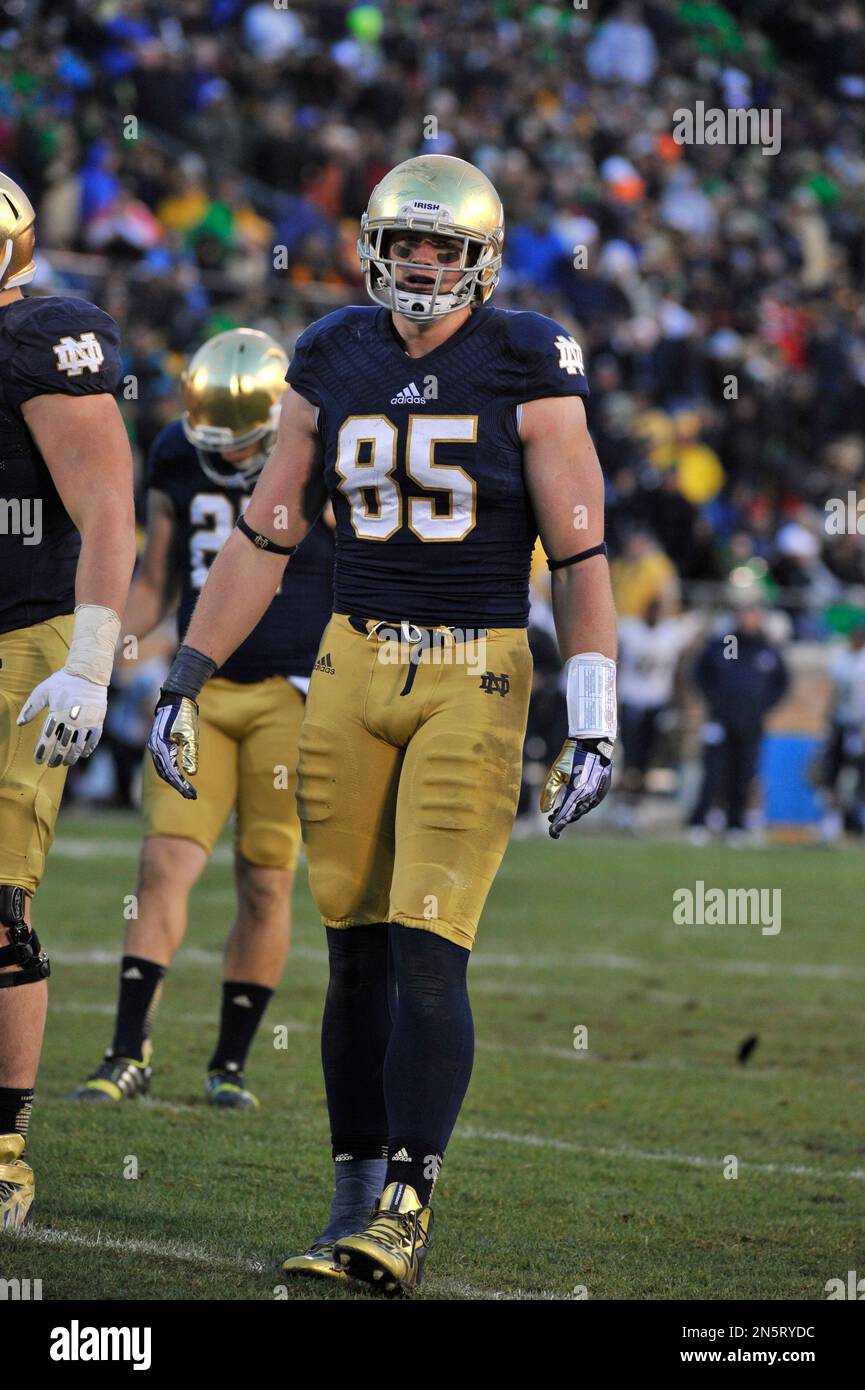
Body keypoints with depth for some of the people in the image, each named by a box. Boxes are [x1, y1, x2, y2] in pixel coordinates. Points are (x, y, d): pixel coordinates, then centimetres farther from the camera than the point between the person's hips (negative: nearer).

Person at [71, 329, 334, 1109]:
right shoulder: (177, 465, 3)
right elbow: (155, 588, 14)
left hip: (291, 695, -3)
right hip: (203, 692, 3)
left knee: (266, 882, 0)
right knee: (166, 863, -7)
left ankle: (231, 1064, 11)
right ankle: (129, 1055, -4)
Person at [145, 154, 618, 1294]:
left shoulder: (527, 370, -4)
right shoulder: (334, 366, 7)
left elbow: (581, 558, -3)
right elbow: (264, 540, 13)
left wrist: (595, 722, -9)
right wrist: (183, 684, 11)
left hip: (476, 676, -4)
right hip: (354, 671, 4)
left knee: (427, 951, -12)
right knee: (358, 950, 5)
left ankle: (408, 1212, -9)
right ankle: (356, 1209, 12)